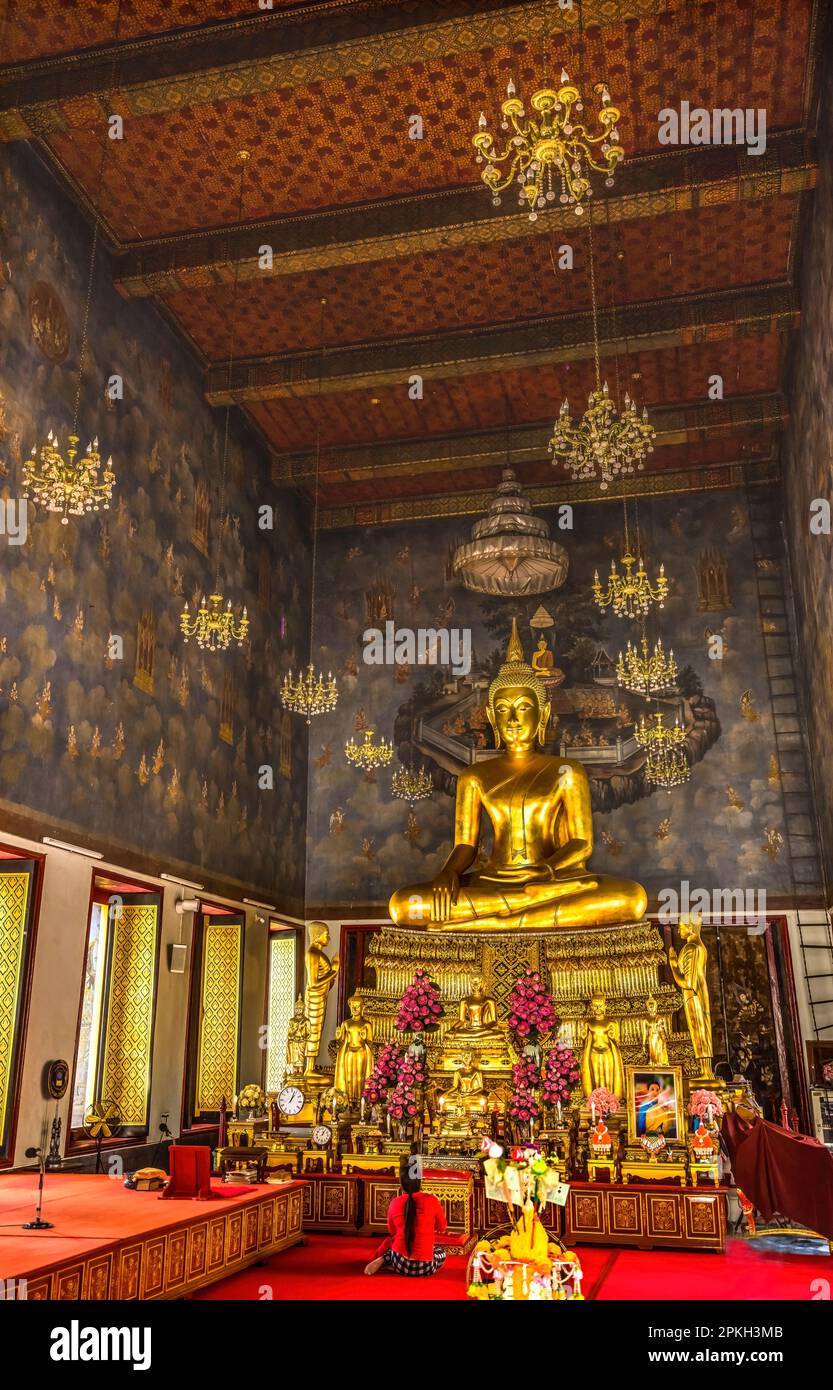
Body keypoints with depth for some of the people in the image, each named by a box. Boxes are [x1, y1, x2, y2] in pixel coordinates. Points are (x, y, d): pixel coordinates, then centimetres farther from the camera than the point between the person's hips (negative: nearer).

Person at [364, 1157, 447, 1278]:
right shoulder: (432, 1200, -10)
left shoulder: (395, 1203, -3)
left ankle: (383, 1261, 3)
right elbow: (442, 1229, 7)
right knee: (441, 1252, 31)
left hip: (400, 1263, 4)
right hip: (424, 1268, -4)